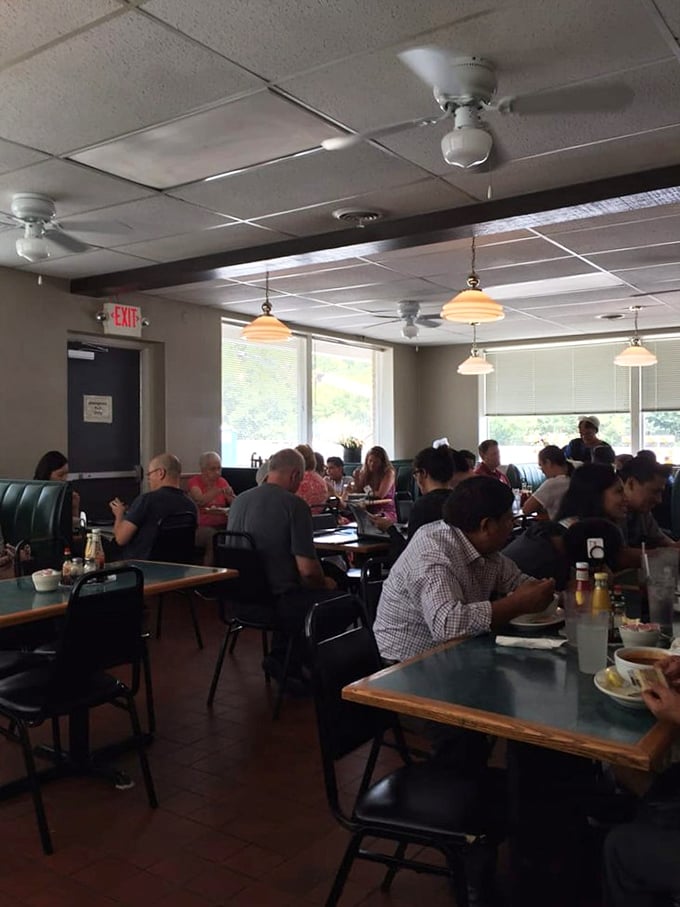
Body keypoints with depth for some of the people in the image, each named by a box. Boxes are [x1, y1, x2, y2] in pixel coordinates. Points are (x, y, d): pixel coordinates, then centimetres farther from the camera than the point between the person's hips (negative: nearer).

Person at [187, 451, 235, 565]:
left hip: (222, 525, 4)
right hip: (201, 527, -4)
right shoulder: (194, 482, 4)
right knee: (213, 536, -35)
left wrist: (230, 495, -10)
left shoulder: (222, 481, 16)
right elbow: (200, 500, -16)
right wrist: (219, 491, -22)